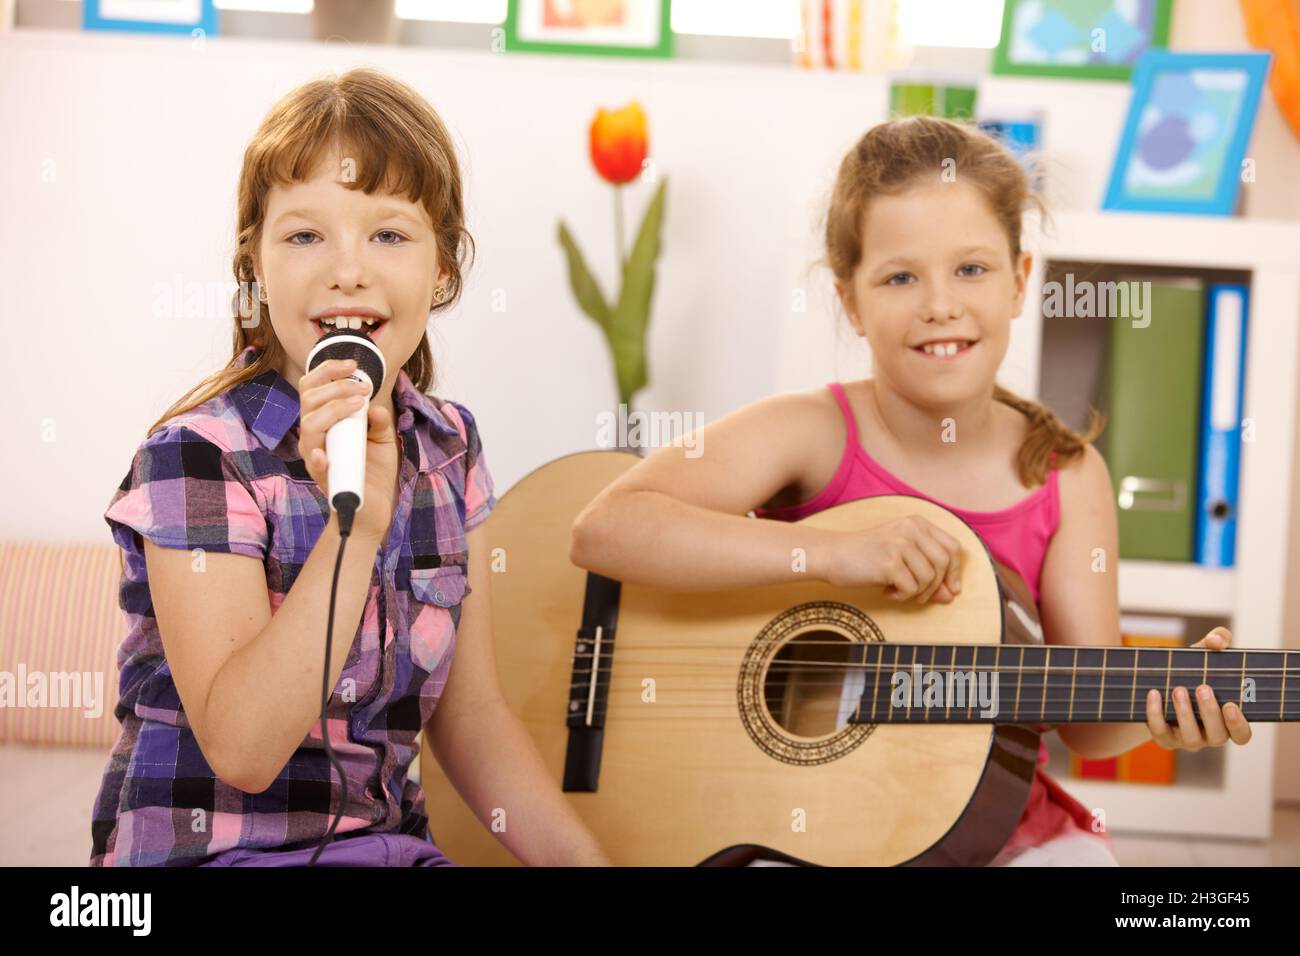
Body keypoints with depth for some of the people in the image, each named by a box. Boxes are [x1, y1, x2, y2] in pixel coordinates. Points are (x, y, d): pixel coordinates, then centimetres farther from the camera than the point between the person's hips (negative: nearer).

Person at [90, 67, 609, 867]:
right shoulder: (198, 456, -14)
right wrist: (356, 525, -28)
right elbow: (240, 750, -21)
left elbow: (468, 712, 8)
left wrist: (582, 854, -4)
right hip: (208, 847, -5)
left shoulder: (448, 447, 3)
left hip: (385, 841, 5)